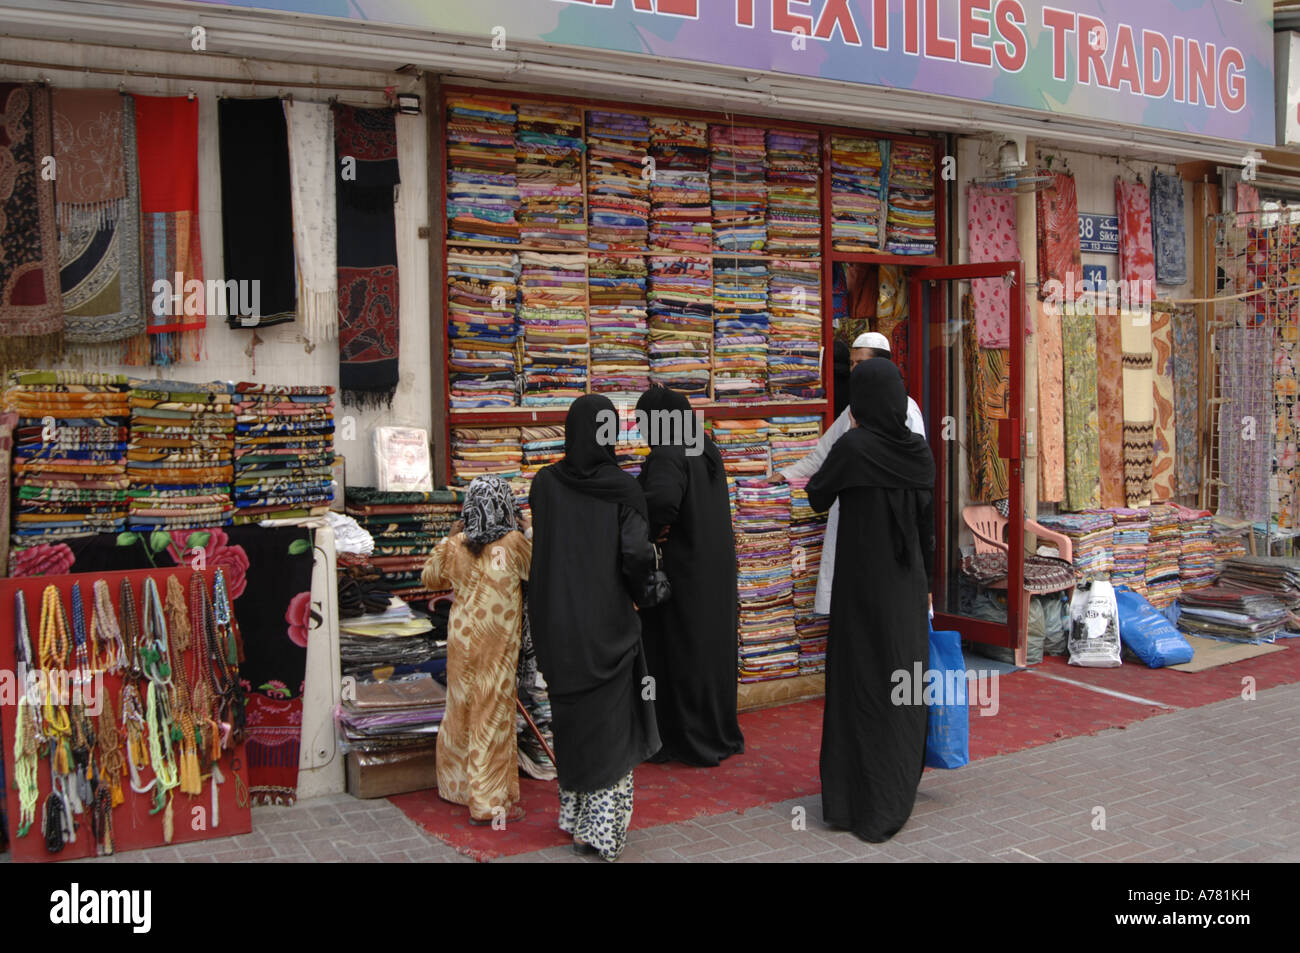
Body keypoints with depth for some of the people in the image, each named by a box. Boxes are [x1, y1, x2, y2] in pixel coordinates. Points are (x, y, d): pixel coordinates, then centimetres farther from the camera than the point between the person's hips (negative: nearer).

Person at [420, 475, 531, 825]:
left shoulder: (454, 545, -4)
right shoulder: (514, 543, -13)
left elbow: (431, 577, 12)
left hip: (462, 639, 4)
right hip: (499, 643, -4)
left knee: (462, 707, 19)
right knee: (493, 715, 3)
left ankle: (455, 783, 34)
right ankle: (488, 801, 8)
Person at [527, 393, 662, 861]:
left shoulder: (545, 482, -3)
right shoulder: (622, 488, -12)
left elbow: (541, 542, 8)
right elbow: (637, 553, -18)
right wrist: (644, 585, 2)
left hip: (557, 622, 4)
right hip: (608, 621, -3)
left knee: (571, 719, 18)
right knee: (610, 722, 7)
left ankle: (575, 816, 31)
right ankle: (603, 829, 11)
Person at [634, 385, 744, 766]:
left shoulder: (667, 455, -19)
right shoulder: (707, 451, 7)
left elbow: (662, 498, -39)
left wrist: (653, 531, -20)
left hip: (680, 573, -8)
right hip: (715, 569, 8)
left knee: (678, 653, 5)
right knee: (712, 646, 17)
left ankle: (685, 741, 16)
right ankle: (721, 733, 30)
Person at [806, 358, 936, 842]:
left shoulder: (853, 446, -15)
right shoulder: (918, 451, 2)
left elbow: (816, 496, 0)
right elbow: (927, 524, 8)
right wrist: (924, 581, 17)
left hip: (863, 584, -5)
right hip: (906, 584, 6)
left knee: (862, 682, 2)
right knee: (902, 682, 15)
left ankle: (865, 805, 8)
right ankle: (899, 792, 28)